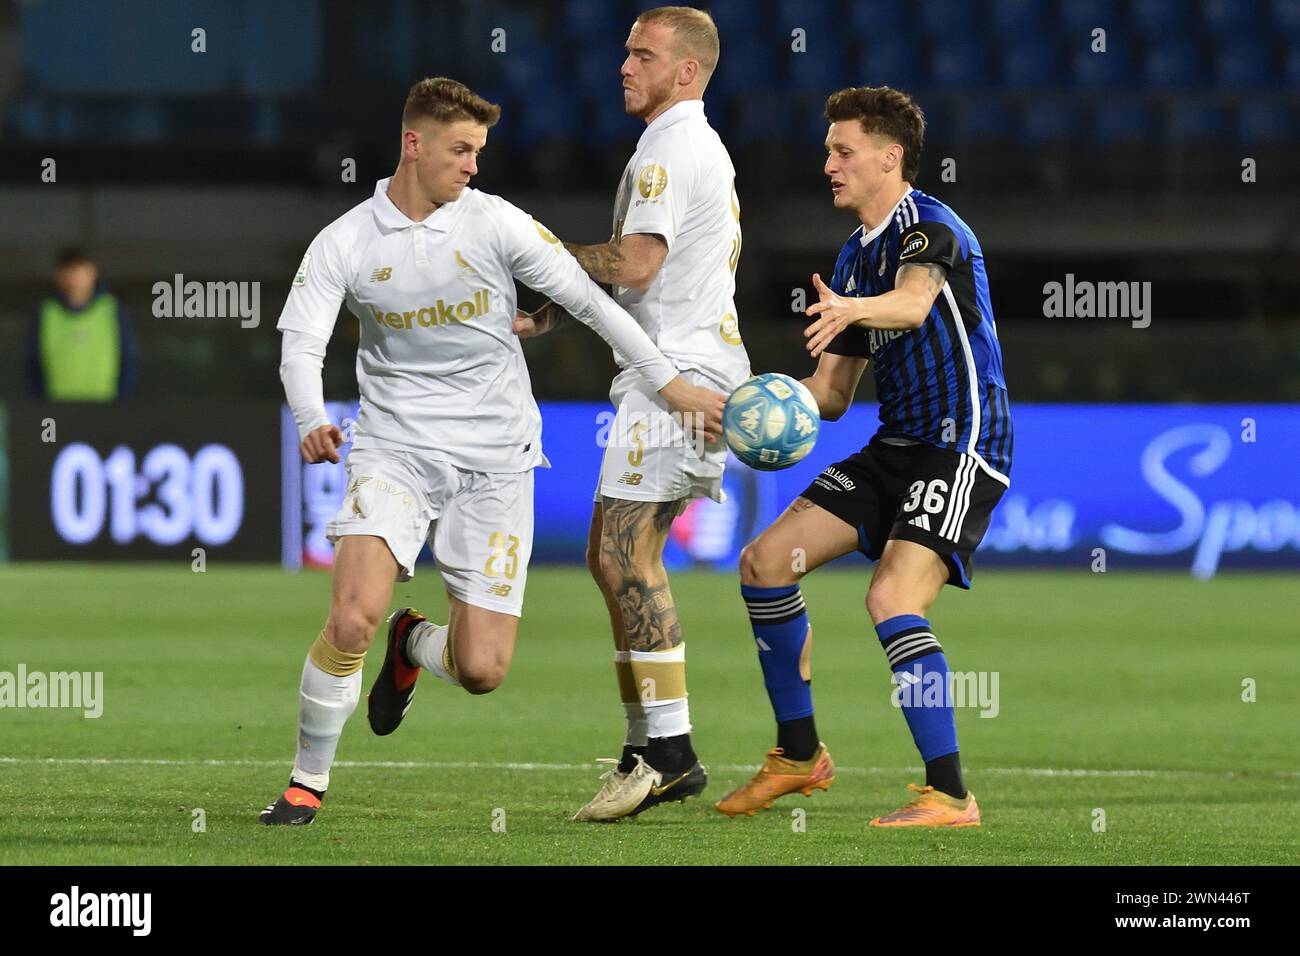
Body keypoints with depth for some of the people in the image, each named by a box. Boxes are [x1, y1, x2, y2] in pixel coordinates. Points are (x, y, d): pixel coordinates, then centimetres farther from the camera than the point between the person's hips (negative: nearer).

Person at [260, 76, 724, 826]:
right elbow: (301, 347, -10)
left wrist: (670, 384, -2)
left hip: (494, 461, 1)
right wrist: (312, 421, -31)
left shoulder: (496, 223, -3)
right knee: (353, 615, -24)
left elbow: (588, 301, 1)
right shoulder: (346, 244, -3)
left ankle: (414, 645, 32)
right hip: (396, 447, -1)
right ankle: (308, 782, -3)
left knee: (482, 671, -6)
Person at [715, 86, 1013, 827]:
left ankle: (951, 795, -20)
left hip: (963, 449, -9)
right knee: (766, 562, 5)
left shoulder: (931, 228, -13)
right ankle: (800, 755, 17)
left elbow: (914, 301, -37)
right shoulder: (855, 259, 15)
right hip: (896, 448, 9)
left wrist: (852, 311, -58)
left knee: (893, 600, -25)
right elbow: (833, 394, 17)